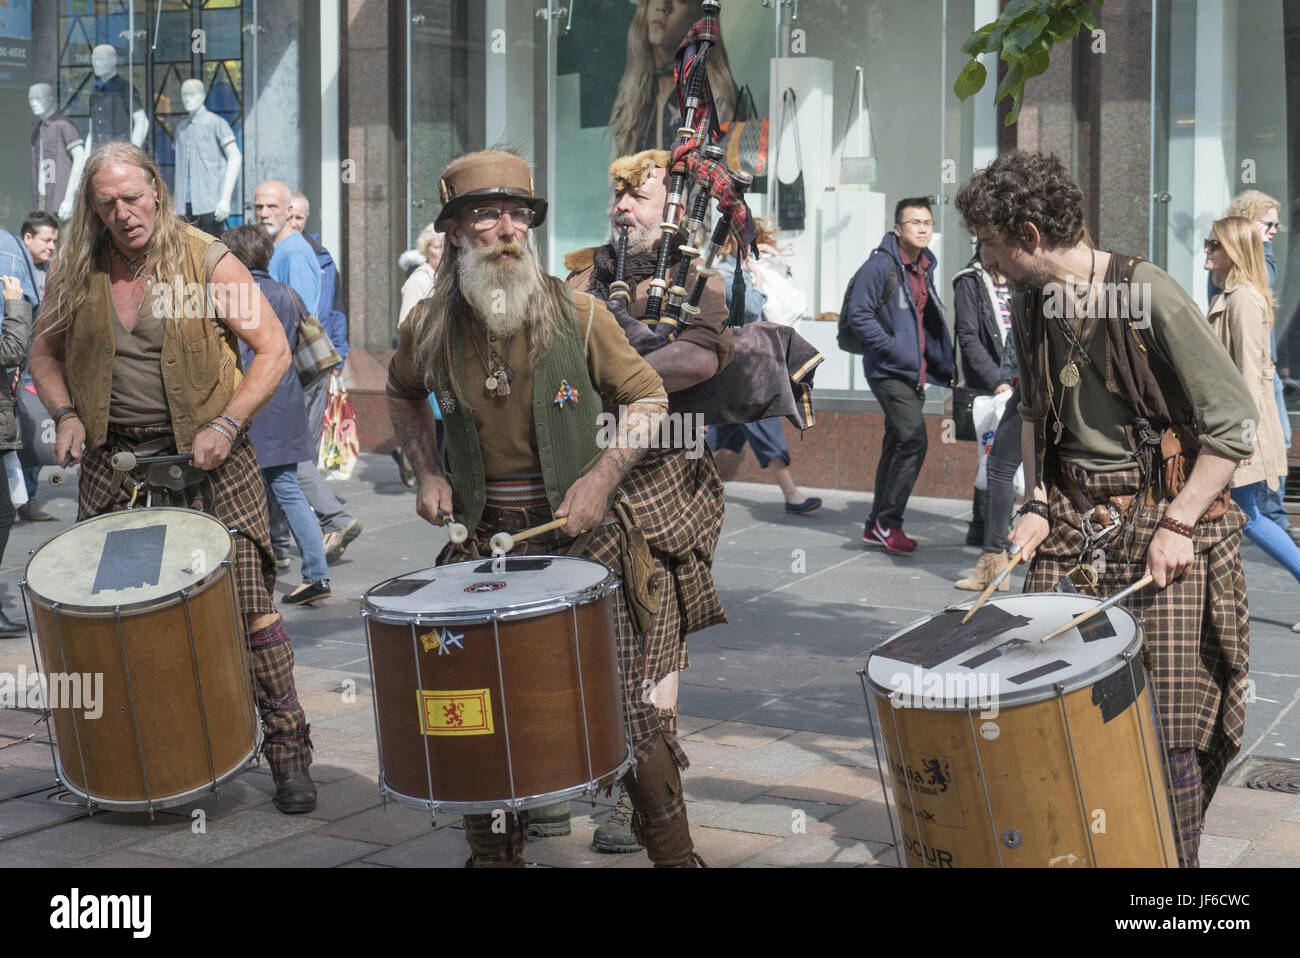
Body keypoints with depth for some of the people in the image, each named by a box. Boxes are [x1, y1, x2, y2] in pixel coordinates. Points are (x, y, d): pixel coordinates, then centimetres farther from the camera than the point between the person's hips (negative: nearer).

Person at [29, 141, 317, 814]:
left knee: (247, 600, -8)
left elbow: (273, 350, -6)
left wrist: (226, 425, -16)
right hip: (111, 459, 4)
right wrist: (65, 415, -1)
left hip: (207, 455, -3)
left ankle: (288, 750, 3)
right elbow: (46, 351, 17)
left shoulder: (208, 262, -7)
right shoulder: (76, 272, 3)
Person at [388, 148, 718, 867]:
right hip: (488, 538, 3)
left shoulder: (577, 314, -9)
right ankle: (493, 849, 23)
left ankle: (672, 848, 14)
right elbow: (403, 395, 20)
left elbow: (648, 398, 1)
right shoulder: (429, 328, -2)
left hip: (589, 532, -2)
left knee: (629, 704, -7)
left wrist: (602, 477, -13)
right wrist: (426, 471, 6)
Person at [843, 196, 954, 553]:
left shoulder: (925, 267, 15)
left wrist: (944, 366, 16)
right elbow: (858, 314, -16)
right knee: (913, 441, -17)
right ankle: (888, 522, -6)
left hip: (915, 373, 9)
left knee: (897, 446, 11)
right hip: (889, 371, -9)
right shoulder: (880, 265, -11)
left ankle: (877, 526, 20)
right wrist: (893, 347, -21)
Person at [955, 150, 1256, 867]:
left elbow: (1232, 424, -12)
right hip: (1072, 522, 6)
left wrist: (1178, 523, -17)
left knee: (1166, 726, -5)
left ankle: (1175, 860, 14)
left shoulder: (1150, 297, -15)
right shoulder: (1030, 307, 6)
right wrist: (1037, 504, 8)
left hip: (1162, 518, -5)